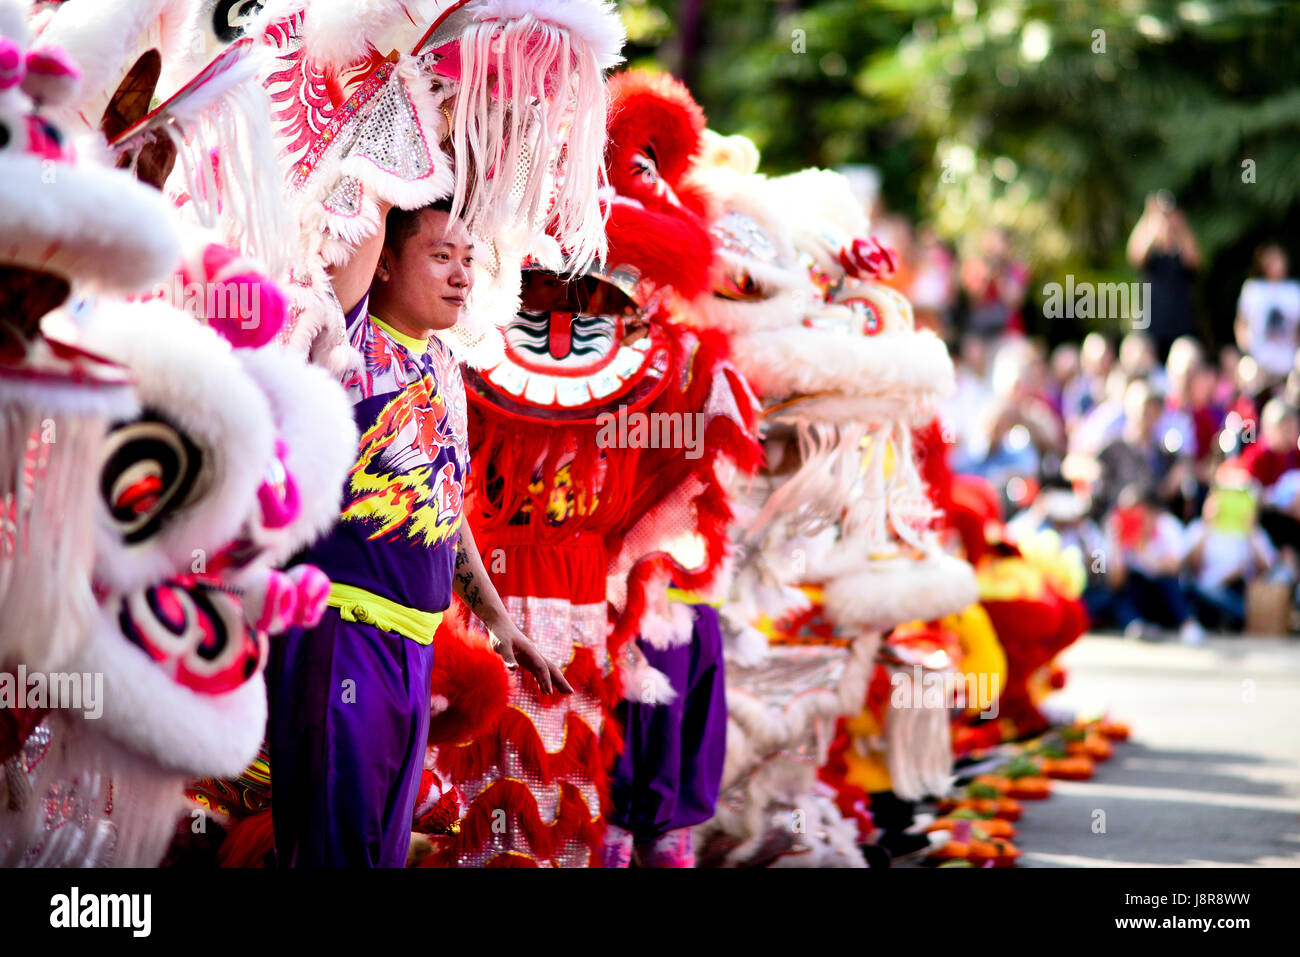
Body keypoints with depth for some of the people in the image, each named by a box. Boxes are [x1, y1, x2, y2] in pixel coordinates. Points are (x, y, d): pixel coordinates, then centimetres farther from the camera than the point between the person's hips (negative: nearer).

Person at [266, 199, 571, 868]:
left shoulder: (445, 367, 16)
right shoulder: (352, 342, -7)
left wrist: (499, 622, 24)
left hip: (415, 639, 8)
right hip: (340, 628, -8)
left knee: (385, 844, 12)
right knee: (337, 844, -9)